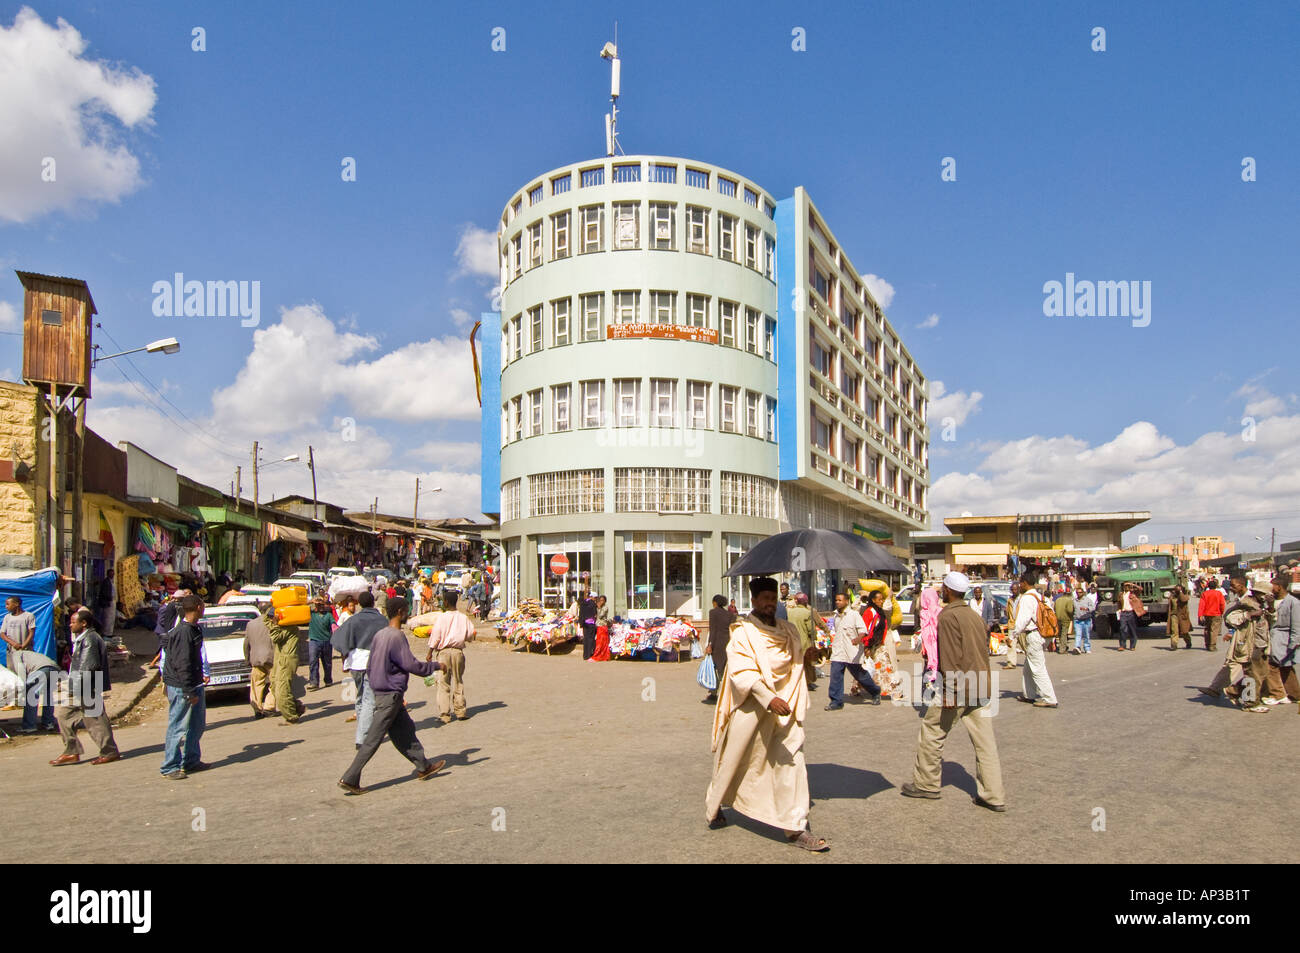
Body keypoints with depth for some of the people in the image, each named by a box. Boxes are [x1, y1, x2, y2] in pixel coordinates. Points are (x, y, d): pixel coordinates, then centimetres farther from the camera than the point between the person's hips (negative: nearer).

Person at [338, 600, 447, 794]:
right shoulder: (397, 636, -17)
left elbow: (370, 668, 17)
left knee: (405, 729, 15)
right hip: (391, 695, -9)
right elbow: (411, 665, -19)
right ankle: (349, 778, -1)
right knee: (373, 740, -4)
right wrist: (436, 666, -5)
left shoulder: (379, 635, 10)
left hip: (379, 691, 9)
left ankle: (423, 766, 24)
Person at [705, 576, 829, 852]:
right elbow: (742, 671, -19)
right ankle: (714, 806, 33)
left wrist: (798, 704, 7)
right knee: (734, 760, 9)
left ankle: (795, 828, 3)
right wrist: (769, 699, -29)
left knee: (792, 762, -4)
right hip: (750, 707, -4)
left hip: (783, 707, 4)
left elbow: (796, 666, 16)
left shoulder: (788, 631, 9)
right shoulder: (743, 632, -7)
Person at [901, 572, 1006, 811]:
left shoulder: (948, 616, -11)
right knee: (985, 741, 9)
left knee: (931, 731, 7)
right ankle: (993, 796, 11)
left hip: (959, 687, -8)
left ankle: (926, 784, 16)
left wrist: (949, 691, -20)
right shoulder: (975, 615, 14)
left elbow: (950, 657, -18)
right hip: (982, 688, 8)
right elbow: (985, 648, 19)